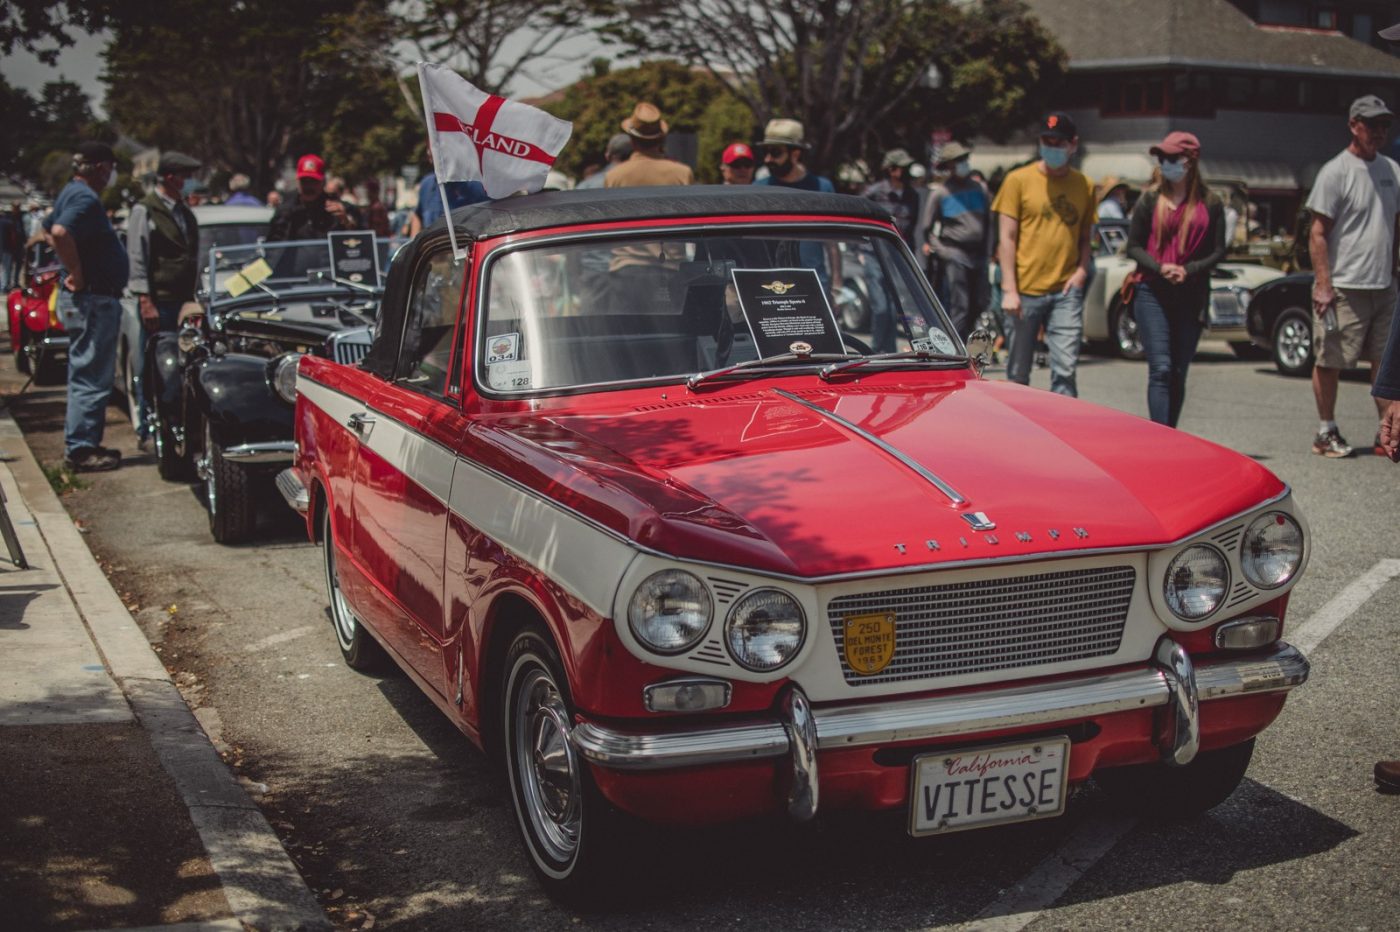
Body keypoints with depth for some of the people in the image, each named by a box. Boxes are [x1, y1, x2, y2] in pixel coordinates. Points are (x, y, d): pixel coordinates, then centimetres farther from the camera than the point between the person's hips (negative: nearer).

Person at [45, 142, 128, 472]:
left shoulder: (70, 192, 14)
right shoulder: (86, 198, -18)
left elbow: (51, 229, 29)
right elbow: (60, 233, -35)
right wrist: (78, 274, -24)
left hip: (87, 299, 11)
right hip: (94, 299, -11)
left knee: (84, 375, 16)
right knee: (92, 378, -6)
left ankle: (79, 444, 23)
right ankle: (81, 450, -3)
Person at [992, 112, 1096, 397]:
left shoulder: (1084, 186, 10)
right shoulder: (1019, 180, 1)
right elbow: (1007, 238, -1)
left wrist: (1082, 270, -1)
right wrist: (1009, 289, -8)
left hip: (1066, 291, 2)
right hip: (1025, 291, -2)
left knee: (1065, 370, -5)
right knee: (1018, 373, 5)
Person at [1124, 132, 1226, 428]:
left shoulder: (1210, 204, 5)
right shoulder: (1150, 200, 4)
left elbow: (1218, 251, 5)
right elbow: (1133, 247, 4)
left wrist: (1188, 270, -13)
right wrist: (1160, 268, -14)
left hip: (1192, 296, 2)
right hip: (1152, 294, -1)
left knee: (1178, 374, 7)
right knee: (1161, 370, -12)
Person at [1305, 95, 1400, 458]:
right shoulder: (1336, 172, -7)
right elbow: (1318, 233, -10)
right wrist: (1323, 284, -16)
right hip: (1344, 287, -6)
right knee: (1329, 361, 0)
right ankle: (1326, 433, 10)